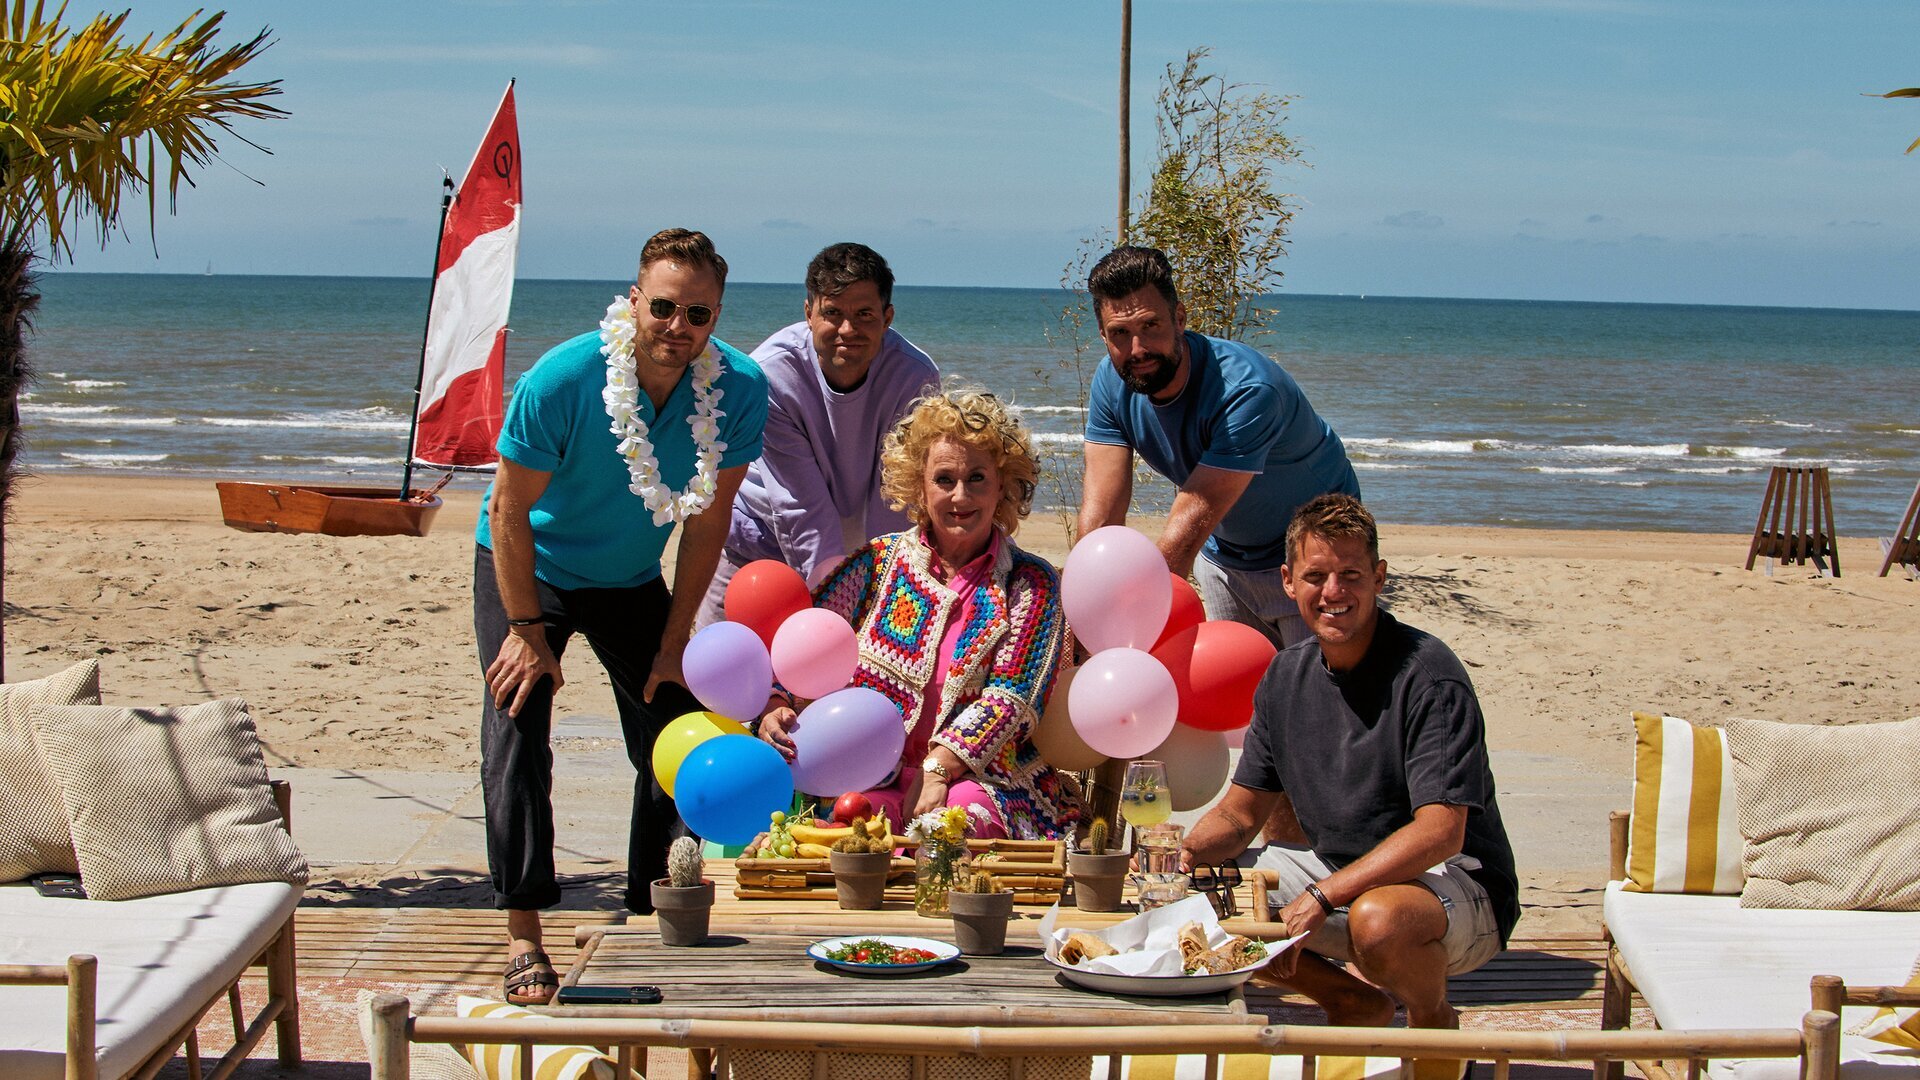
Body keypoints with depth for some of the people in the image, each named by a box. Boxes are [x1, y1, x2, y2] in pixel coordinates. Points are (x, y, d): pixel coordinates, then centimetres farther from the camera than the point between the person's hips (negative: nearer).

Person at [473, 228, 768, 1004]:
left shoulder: (740, 390, -22)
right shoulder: (560, 380, -31)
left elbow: (708, 519, -11)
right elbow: (510, 510, -20)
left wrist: (674, 641, -9)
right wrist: (528, 632, -18)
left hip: (631, 579, 3)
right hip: (529, 569, -3)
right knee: (516, 731, -17)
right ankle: (522, 937, -13)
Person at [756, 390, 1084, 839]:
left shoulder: (1031, 584, 8)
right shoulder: (879, 563, 14)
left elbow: (1008, 699, -4)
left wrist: (936, 769, -19)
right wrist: (777, 709, -14)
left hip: (981, 779, -1)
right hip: (874, 780, 1)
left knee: (962, 811, -36)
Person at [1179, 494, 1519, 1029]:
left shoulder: (1427, 675, -19)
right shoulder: (1285, 677, 2)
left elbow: (1440, 834, -26)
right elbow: (1240, 811, 9)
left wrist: (1322, 897, -33)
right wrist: (1183, 853, -14)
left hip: (1454, 883, -7)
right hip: (1336, 871, 7)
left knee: (1377, 917, -39)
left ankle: (1433, 1017, -2)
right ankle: (1353, 1001, 14)